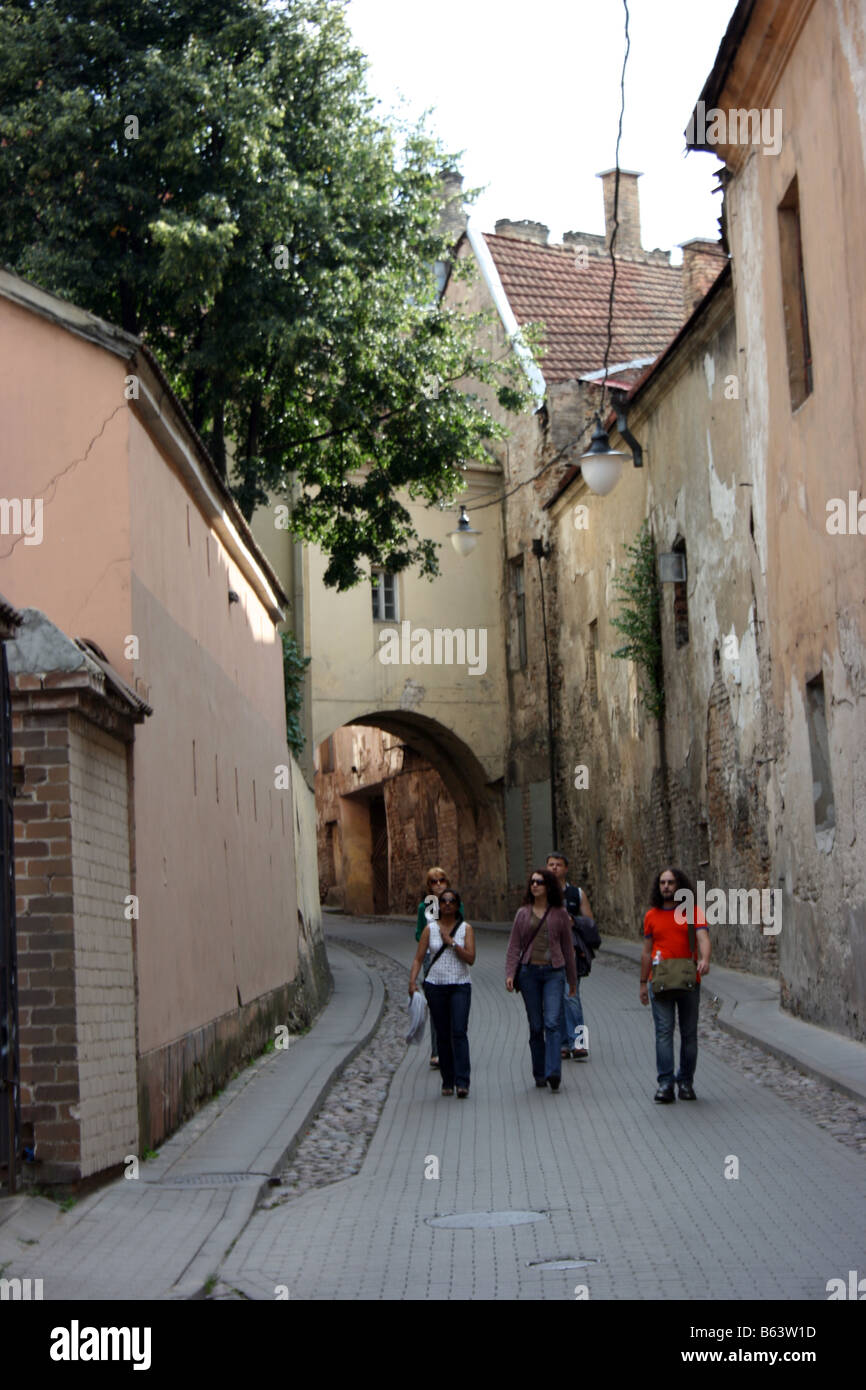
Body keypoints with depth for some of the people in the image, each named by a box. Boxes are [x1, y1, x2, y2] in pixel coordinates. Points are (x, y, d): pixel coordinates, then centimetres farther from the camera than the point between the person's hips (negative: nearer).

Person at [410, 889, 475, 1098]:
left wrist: (451, 942, -13)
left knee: (459, 1032, -14)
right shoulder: (430, 929, 5)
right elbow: (418, 958, 2)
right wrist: (412, 981, -10)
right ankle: (447, 1082, 13)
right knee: (443, 1035, 5)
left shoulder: (466, 929, 3)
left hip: (460, 986, -1)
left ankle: (462, 1082, -17)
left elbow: (471, 959, -6)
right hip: (435, 985, 2)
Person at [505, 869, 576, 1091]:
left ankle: (553, 1072, -21)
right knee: (536, 1026, 4)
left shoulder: (560, 914, 6)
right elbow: (514, 946, 8)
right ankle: (539, 1074, 12)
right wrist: (509, 974, -5)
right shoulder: (523, 914, 9)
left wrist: (572, 980, 16)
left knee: (552, 1023, -15)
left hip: (554, 972, -2)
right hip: (529, 971, 2)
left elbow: (568, 947, 12)